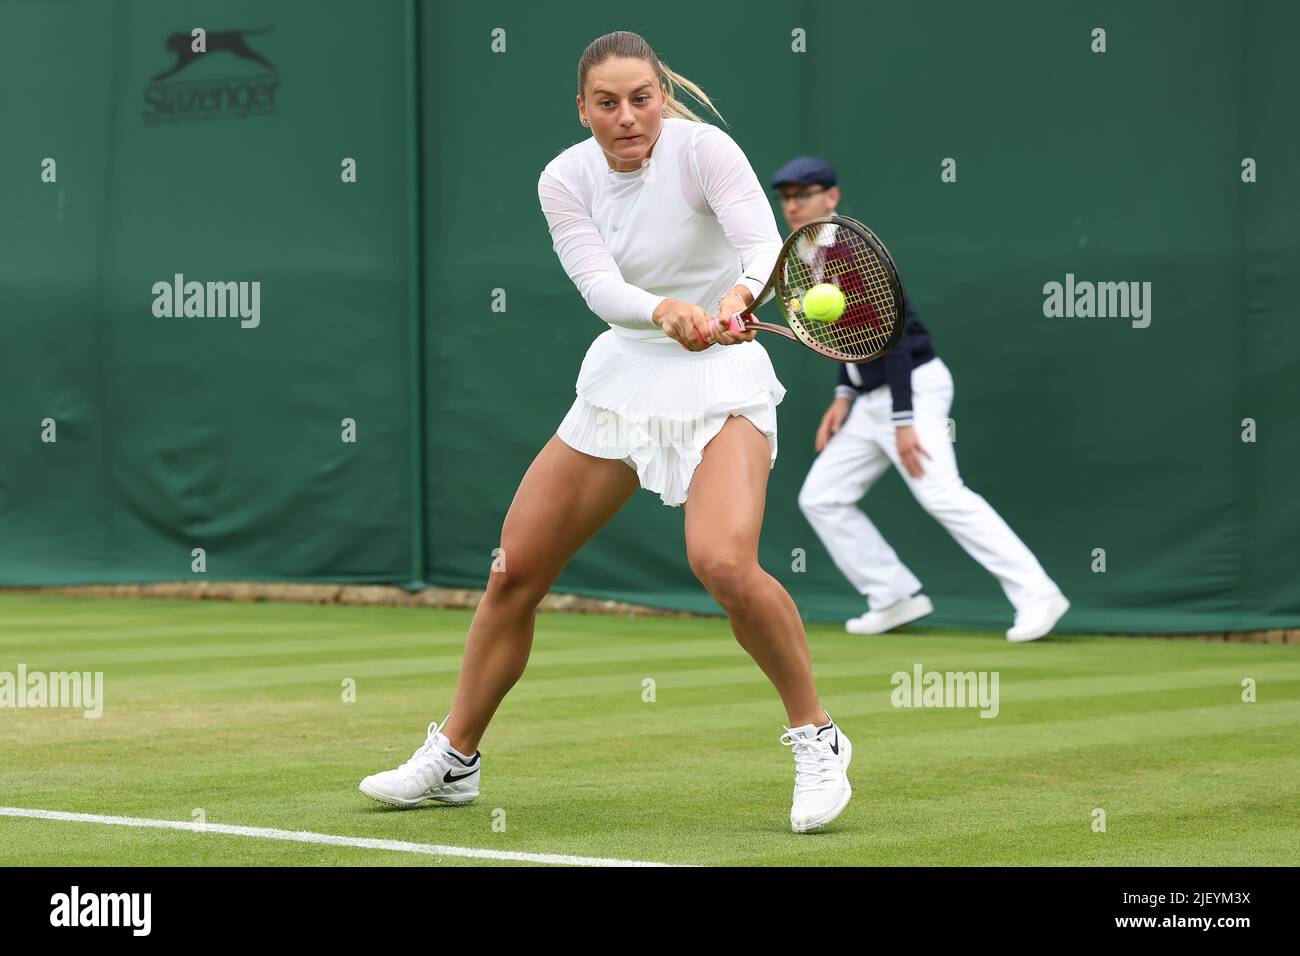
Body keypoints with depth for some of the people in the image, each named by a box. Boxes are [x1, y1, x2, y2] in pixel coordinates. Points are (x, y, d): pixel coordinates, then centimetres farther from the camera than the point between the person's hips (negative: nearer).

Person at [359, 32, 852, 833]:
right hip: (623, 373, 5)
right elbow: (601, 287, -18)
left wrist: (738, 296, -52)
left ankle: (816, 737, -10)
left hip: (719, 379, -5)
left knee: (723, 562, -30)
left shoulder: (702, 150, -16)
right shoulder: (565, 180, -4)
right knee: (514, 570, 6)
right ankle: (454, 758, 24)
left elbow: (765, 244, -29)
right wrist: (667, 311, -39)